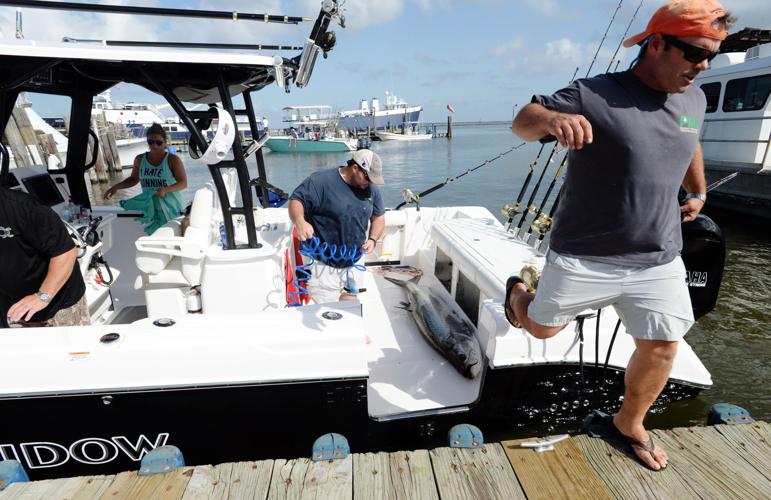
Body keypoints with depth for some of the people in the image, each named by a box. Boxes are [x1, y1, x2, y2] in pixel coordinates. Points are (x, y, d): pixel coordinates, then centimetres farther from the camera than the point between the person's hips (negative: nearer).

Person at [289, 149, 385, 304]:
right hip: (324, 265, -5)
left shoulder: (371, 188, 0)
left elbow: (378, 217, 11)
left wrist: (372, 239, -8)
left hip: (355, 262, 6)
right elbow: (296, 200, -15)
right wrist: (299, 221, -37)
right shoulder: (321, 181, -18)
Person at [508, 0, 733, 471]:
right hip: (584, 257, -5)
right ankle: (518, 290, 44)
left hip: (659, 260, 6)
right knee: (542, 328, 10)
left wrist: (699, 191, 36)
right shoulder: (595, 95, -15)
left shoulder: (694, 99, 6)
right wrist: (553, 117, -36)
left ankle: (630, 424, 35)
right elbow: (521, 122, -13)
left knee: (662, 348, 10)